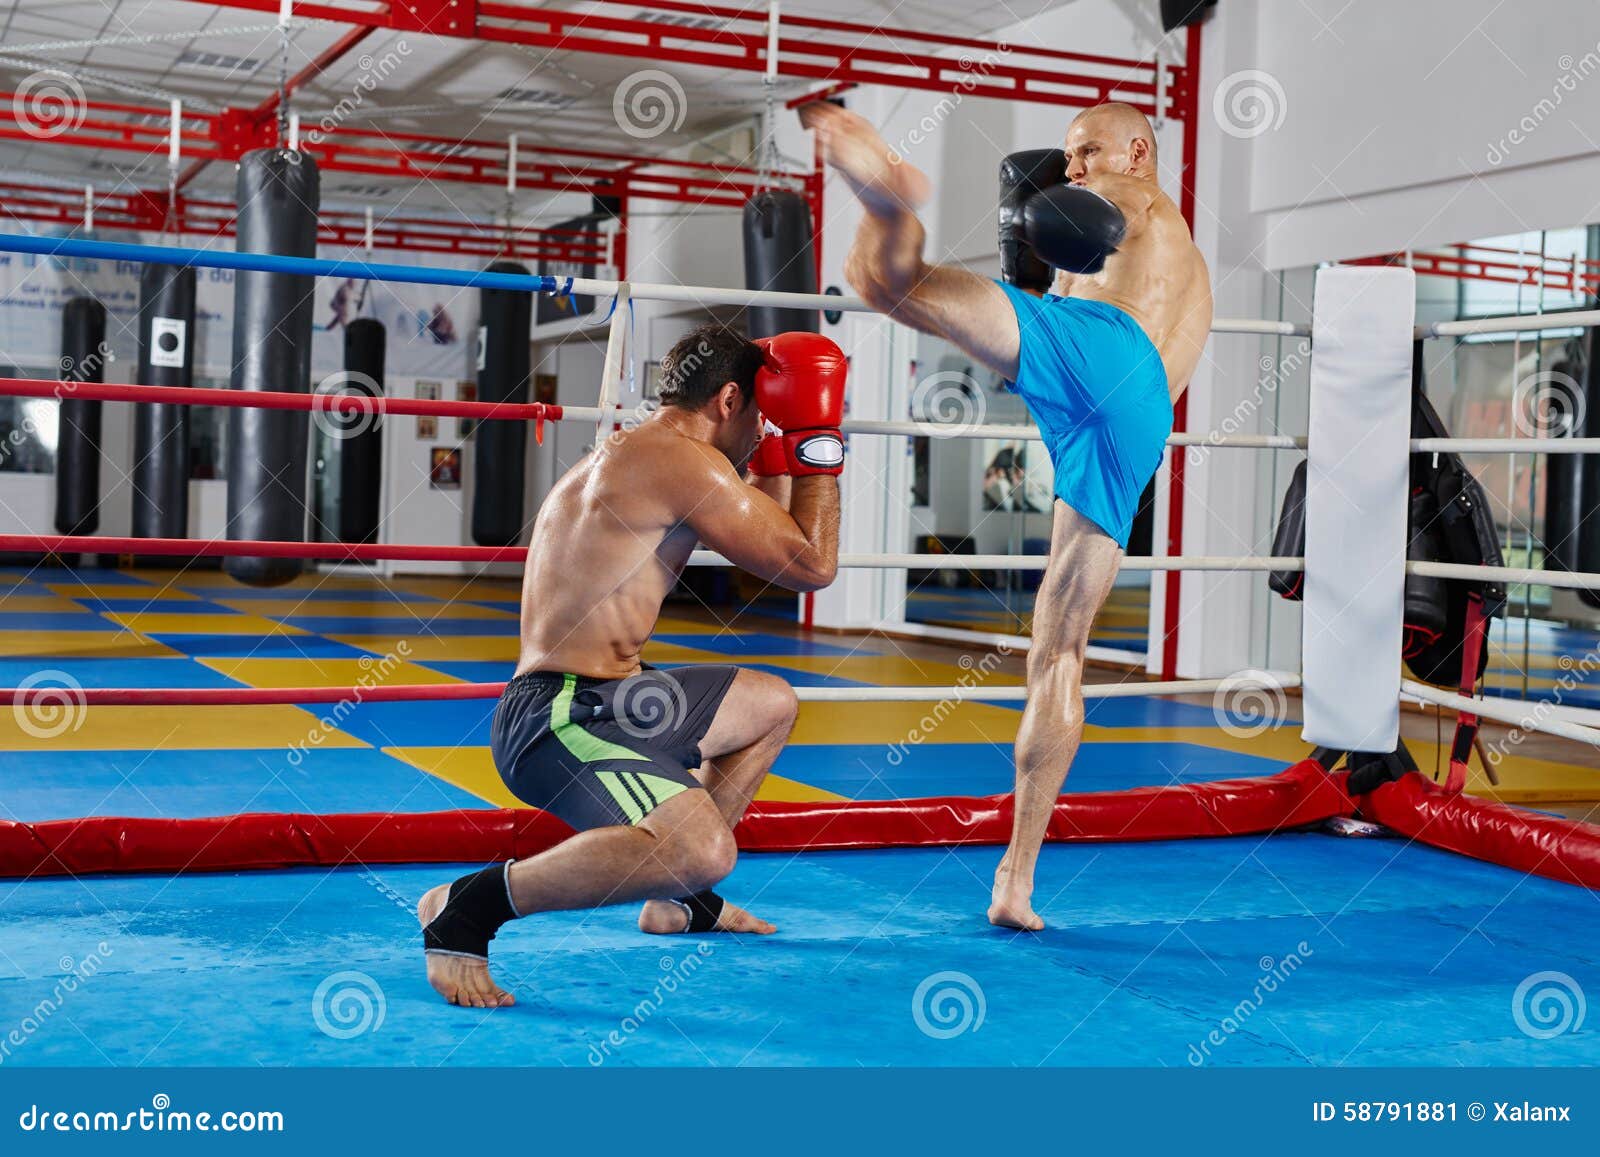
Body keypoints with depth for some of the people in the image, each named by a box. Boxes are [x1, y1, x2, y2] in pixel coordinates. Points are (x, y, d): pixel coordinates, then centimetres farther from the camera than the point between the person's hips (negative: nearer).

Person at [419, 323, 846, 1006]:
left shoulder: (626, 455, 21)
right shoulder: (685, 460, -12)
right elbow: (811, 565, -9)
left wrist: (776, 453, 30)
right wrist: (815, 437, 0)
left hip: (606, 700, 11)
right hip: (559, 716, -11)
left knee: (771, 704, 28)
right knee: (703, 850, -34)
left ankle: (678, 898, 34)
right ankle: (468, 907, -16)